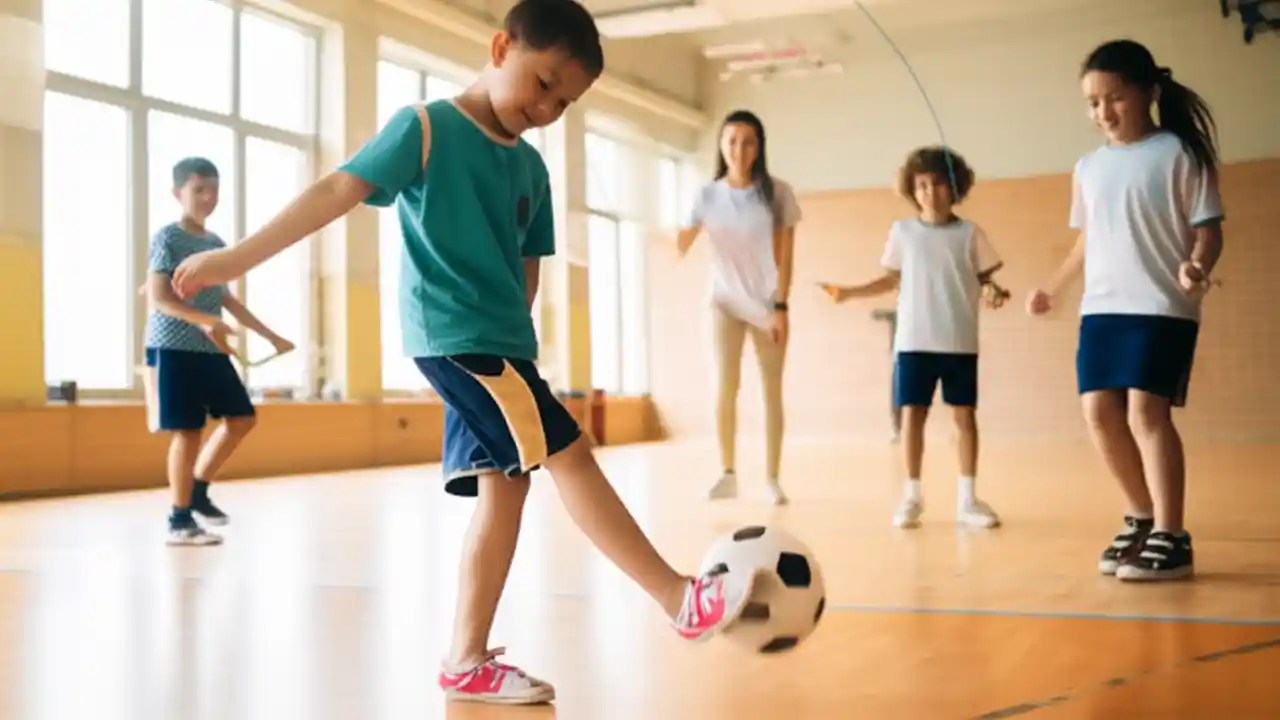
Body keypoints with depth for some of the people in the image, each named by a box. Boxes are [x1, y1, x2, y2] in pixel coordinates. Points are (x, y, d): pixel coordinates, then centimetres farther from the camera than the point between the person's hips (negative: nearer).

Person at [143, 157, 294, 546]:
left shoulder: (216, 243, 15)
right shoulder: (167, 238, -8)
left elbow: (226, 299, 22)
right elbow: (157, 298, -17)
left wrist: (271, 336, 23)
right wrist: (202, 320, -32)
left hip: (212, 350, 8)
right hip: (174, 348, -8)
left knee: (242, 418, 9)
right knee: (188, 430, -7)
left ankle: (198, 489, 22)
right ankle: (180, 520, 1)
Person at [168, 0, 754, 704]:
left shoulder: (531, 167, 16)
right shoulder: (426, 126, -5)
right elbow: (339, 190, -13)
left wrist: (512, 328, 10)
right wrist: (237, 257, -18)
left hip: (498, 342, 8)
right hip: (453, 337, -8)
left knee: (503, 486, 2)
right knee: (569, 454, -12)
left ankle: (467, 660, 9)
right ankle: (683, 599, -9)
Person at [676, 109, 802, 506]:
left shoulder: (777, 192, -7)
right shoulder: (708, 194, -3)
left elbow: (785, 254, -7)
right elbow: (683, 242, -10)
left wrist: (780, 306, -11)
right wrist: (682, 238, -32)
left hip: (767, 303, 0)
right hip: (725, 301, 1)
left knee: (771, 391, 3)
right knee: (724, 386, -9)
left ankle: (771, 479, 9)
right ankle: (727, 473, 0)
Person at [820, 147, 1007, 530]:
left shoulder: (969, 233, 2)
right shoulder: (902, 231, 6)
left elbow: (984, 278, 3)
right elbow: (892, 279, 12)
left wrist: (993, 292, -19)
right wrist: (849, 292, 3)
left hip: (960, 341, 0)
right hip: (913, 340, 0)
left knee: (965, 414, 2)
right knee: (912, 413, -1)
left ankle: (967, 499, 9)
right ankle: (911, 497, 8)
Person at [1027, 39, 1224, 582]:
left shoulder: (1179, 153, -3)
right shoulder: (1089, 166, 12)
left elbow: (1208, 227, -5)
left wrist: (1198, 265, -25)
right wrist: (1051, 288, 25)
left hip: (1163, 308, -6)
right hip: (1100, 308, 6)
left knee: (1146, 412, -14)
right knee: (1099, 411, 0)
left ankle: (1171, 538, -6)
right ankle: (1142, 518, 18)